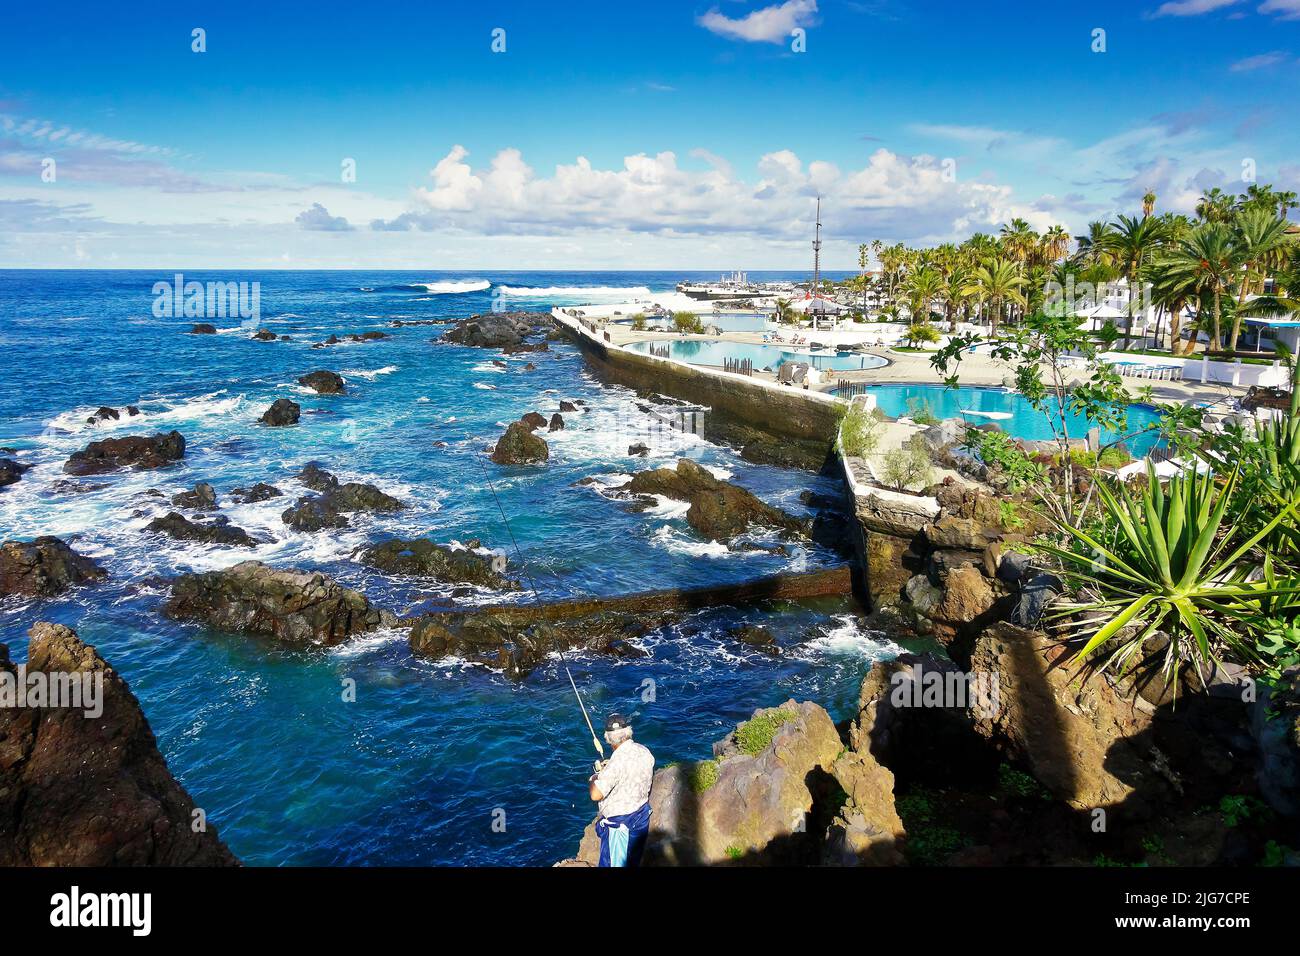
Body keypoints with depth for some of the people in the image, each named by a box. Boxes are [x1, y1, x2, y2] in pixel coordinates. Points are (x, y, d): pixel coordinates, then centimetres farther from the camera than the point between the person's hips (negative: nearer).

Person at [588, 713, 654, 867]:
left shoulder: (618, 761, -28)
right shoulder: (644, 752, -5)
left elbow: (595, 795, -26)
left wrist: (593, 779, -6)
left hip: (620, 823, -8)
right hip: (642, 815, 8)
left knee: (613, 863, 5)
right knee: (634, 861, 23)